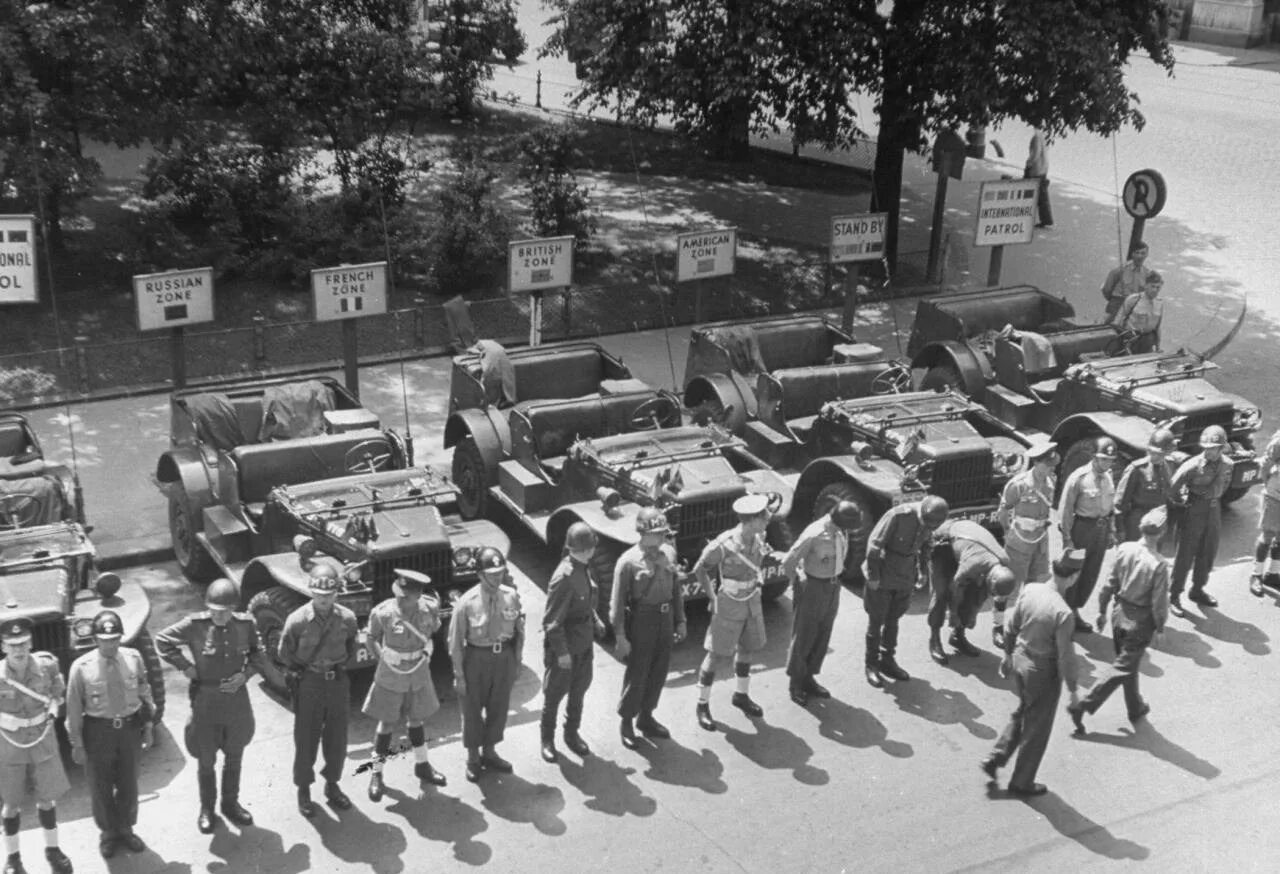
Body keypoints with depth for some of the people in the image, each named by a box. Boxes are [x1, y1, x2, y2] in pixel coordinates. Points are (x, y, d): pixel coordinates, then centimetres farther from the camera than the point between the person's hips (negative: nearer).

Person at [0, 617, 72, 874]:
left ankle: (52, 848, 31)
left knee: (47, 798, 11)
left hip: (43, 741, 2)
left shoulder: (46, 666, -13)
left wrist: (53, 709, 1)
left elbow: (57, 691, 9)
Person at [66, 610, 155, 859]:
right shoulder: (81, 667, -15)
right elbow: (74, 707, -9)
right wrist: (77, 743, -7)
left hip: (129, 728, 2)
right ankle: (107, 832, 35)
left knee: (128, 783, 17)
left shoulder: (134, 658, -7)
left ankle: (125, 829, 39)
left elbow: (144, 693, 5)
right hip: (98, 729, -2)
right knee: (100, 786, 13)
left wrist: (148, 724, 7)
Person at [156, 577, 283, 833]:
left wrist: (245, 674, -11)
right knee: (206, 760, 12)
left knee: (234, 757, 18)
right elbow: (162, 641, -5)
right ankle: (206, 809, 31)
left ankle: (231, 803, 37)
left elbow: (257, 652, 6)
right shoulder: (194, 625, -16)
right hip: (205, 699, -2)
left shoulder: (246, 624, -10)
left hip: (237, 698, 2)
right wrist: (186, 667, -11)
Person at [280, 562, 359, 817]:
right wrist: (301, 672, 0)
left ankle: (332, 784, 34)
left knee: (337, 739, 13)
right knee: (306, 740, 7)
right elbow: (286, 654, -1)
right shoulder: (297, 620, -18)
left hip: (338, 682, 3)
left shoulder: (347, 618, -10)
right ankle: (304, 790, 26)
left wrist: (342, 666, 5)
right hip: (309, 684, -3)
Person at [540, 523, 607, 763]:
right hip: (564, 645, -8)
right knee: (555, 693, 11)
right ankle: (547, 740, 29)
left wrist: (596, 622, 3)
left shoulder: (583, 569, -2)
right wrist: (561, 651, -21)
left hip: (584, 642, 8)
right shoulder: (564, 577, -27)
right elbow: (552, 620, -23)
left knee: (579, 690, 21)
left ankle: (572, 733, 40)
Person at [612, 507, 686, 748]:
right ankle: (626, 722, 25)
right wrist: (620, 637, -15)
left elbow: (676, 589, 12)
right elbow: (618, 602, -15)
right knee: (637, 675, 5)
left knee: (658, 673, 16)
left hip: (665, 619, 6)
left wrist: (680, 620, 12)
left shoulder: (669, 553, 1)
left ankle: (646, 718, 35)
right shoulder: (628, 561, -17)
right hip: (641, 620, -6)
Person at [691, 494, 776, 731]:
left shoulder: (759, 538, -7)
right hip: (730, 605, -6)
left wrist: (758, 584, 9)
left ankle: (741, 695, 40)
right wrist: (712, 597, -9)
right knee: (717, 655, 2)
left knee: (748, 649, 19)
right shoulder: (723, 544, -27)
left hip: (753, 601, 6)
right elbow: (699, 569, -13)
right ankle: (703, 704, 17)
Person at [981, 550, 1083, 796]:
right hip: (1043, 672, -6)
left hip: (1020, 658, 6)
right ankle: (1022, 782, 31)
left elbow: (1010, 626, 3)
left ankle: (995, 759, 31)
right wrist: (1072, 690, -6)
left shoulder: (1029, 590, -11)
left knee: (1021, 714, 30)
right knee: (1036, 728, 15)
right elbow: (1065, 656, -20)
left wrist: (1008, 654, 19)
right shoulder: (1063, 614, -29)